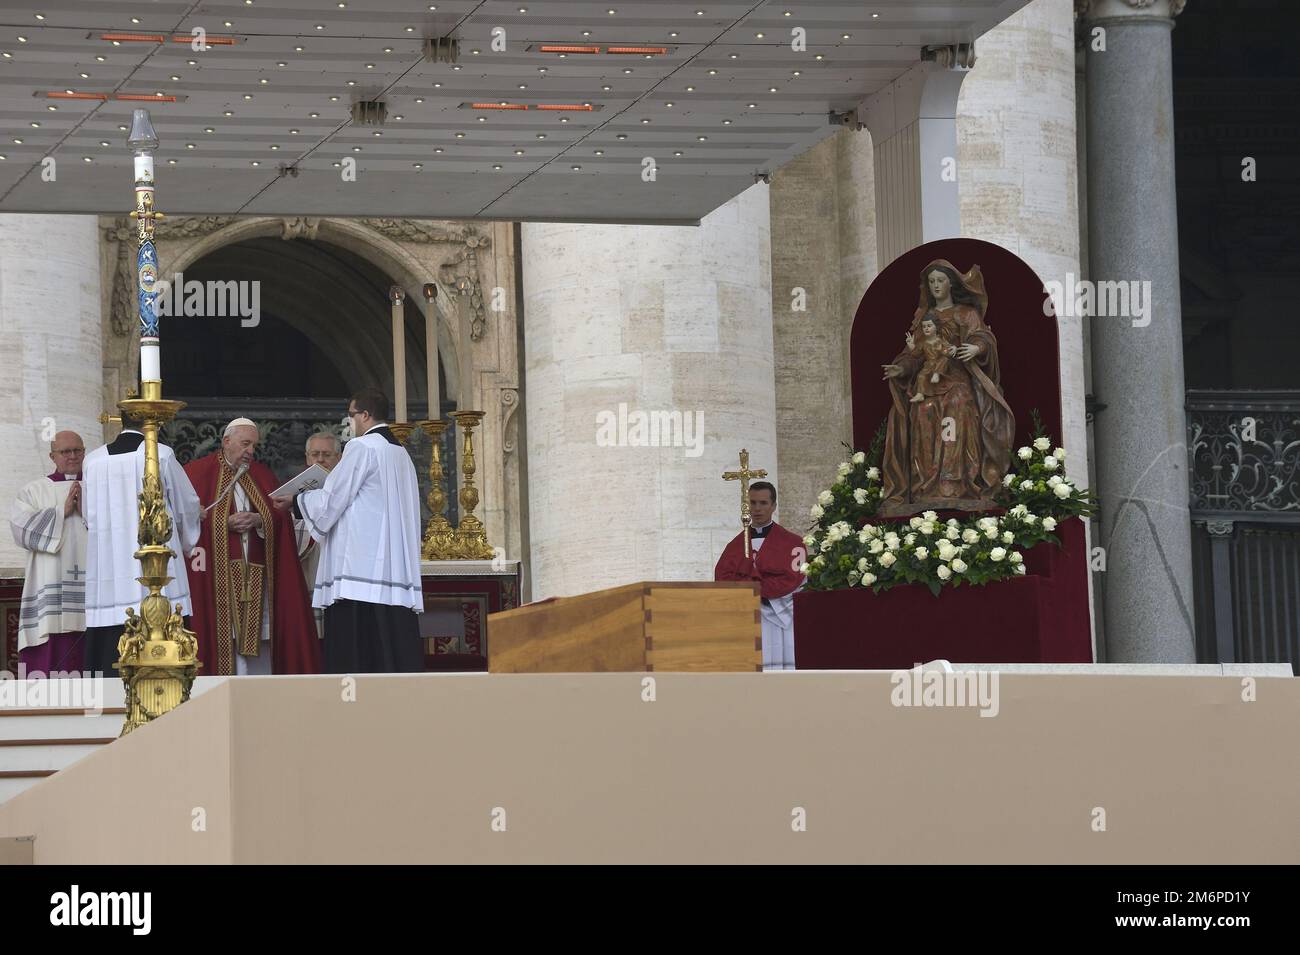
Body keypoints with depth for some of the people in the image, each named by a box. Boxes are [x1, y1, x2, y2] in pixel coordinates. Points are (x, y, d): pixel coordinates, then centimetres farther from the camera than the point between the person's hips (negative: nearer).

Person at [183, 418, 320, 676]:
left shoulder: (262, 475, 18)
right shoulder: (198, 472, 4)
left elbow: (280, 517, 9)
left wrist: (259, 520, -10)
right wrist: (224, 524, -17)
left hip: (255, 576, 4)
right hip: (216, 576, -4)